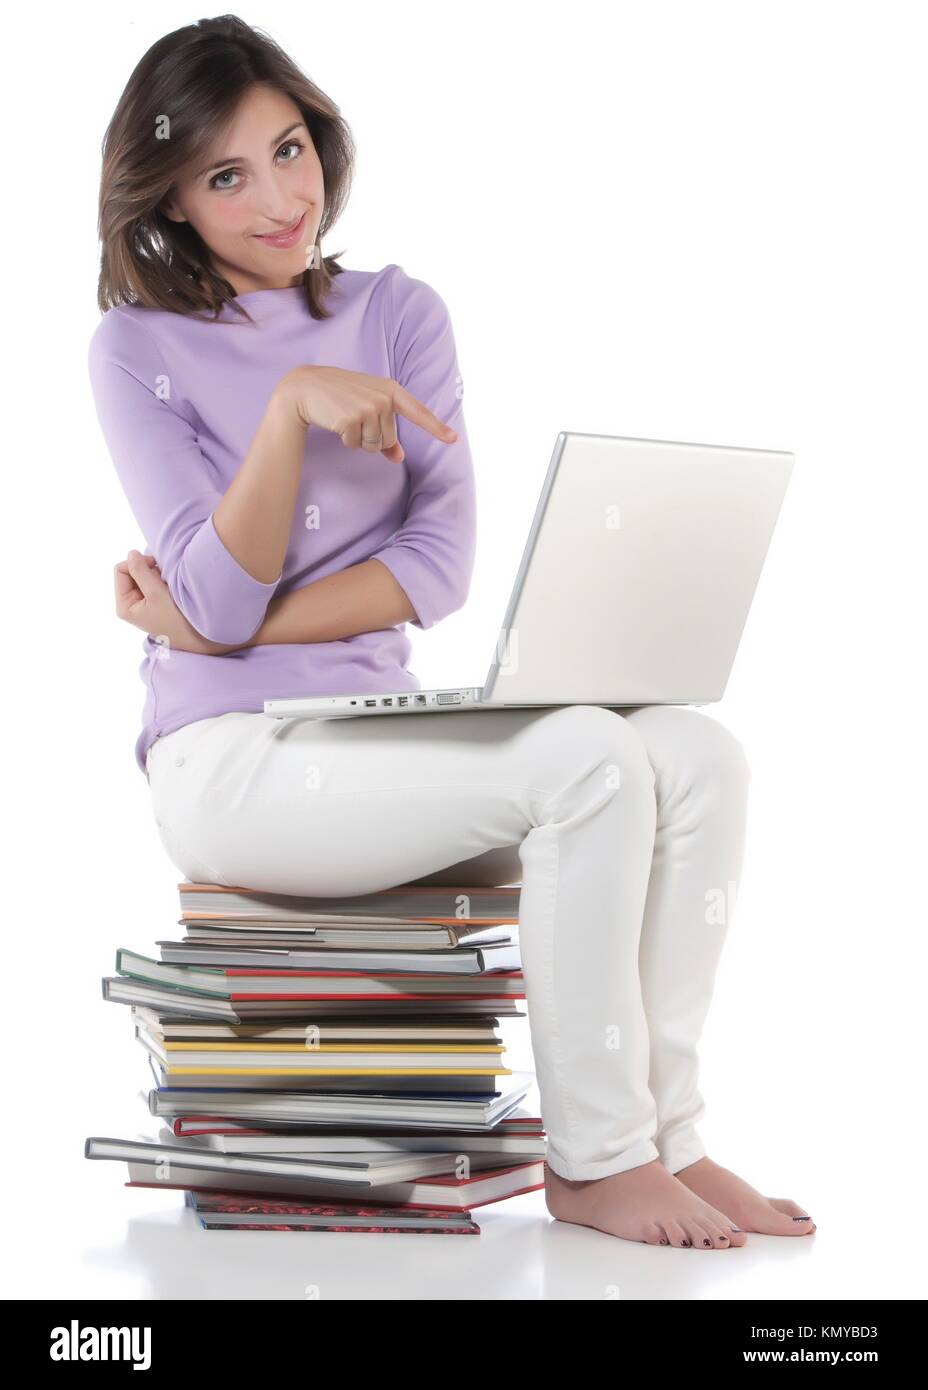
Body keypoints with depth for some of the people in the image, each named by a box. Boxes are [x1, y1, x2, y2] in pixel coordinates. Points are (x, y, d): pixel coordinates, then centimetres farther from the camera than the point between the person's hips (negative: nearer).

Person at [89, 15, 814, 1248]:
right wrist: (295, 404, -22)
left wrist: (226, 628, -12)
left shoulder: (400, 314, 10)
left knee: (702, 757, -17)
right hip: (232, 762, -5)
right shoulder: (140, 351, -2)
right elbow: (219, 602, -12)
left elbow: (441, 565, -2)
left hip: (379, 735, 5)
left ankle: (665, 1132, -11)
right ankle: (591, 1162, -16)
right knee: (592, 758, -27)